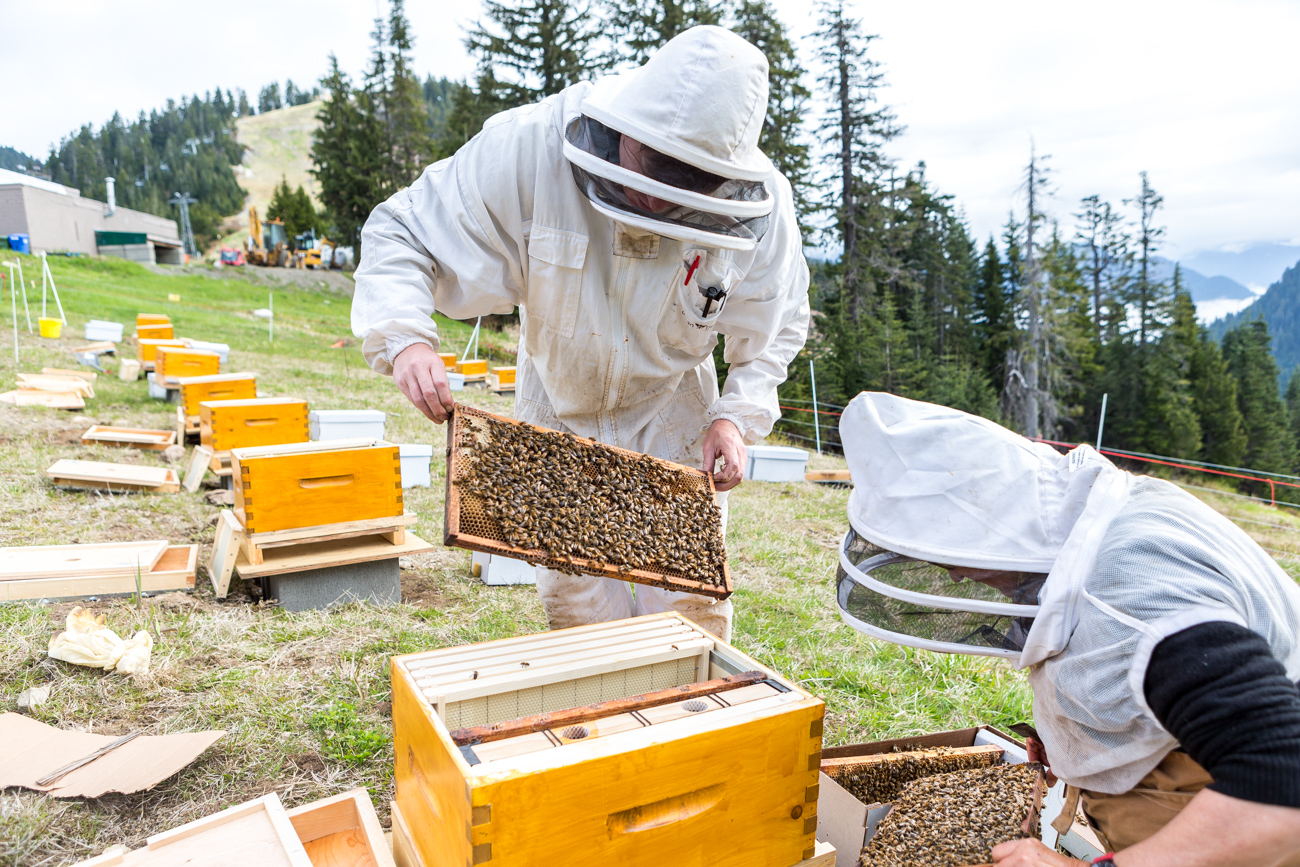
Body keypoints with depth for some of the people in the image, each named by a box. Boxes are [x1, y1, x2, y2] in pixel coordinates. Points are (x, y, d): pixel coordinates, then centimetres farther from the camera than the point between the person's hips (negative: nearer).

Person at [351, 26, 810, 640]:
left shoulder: (761, 204, -22)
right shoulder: (530, 148, -29)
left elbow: (777, 326, -4)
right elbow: (401, 233, -21)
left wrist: (738, 414, -18)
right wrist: (404, 336, -40)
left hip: (674, 421, 1)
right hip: (558, 414, 0)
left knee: (692, 603, 7)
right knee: (576, 603, 9)